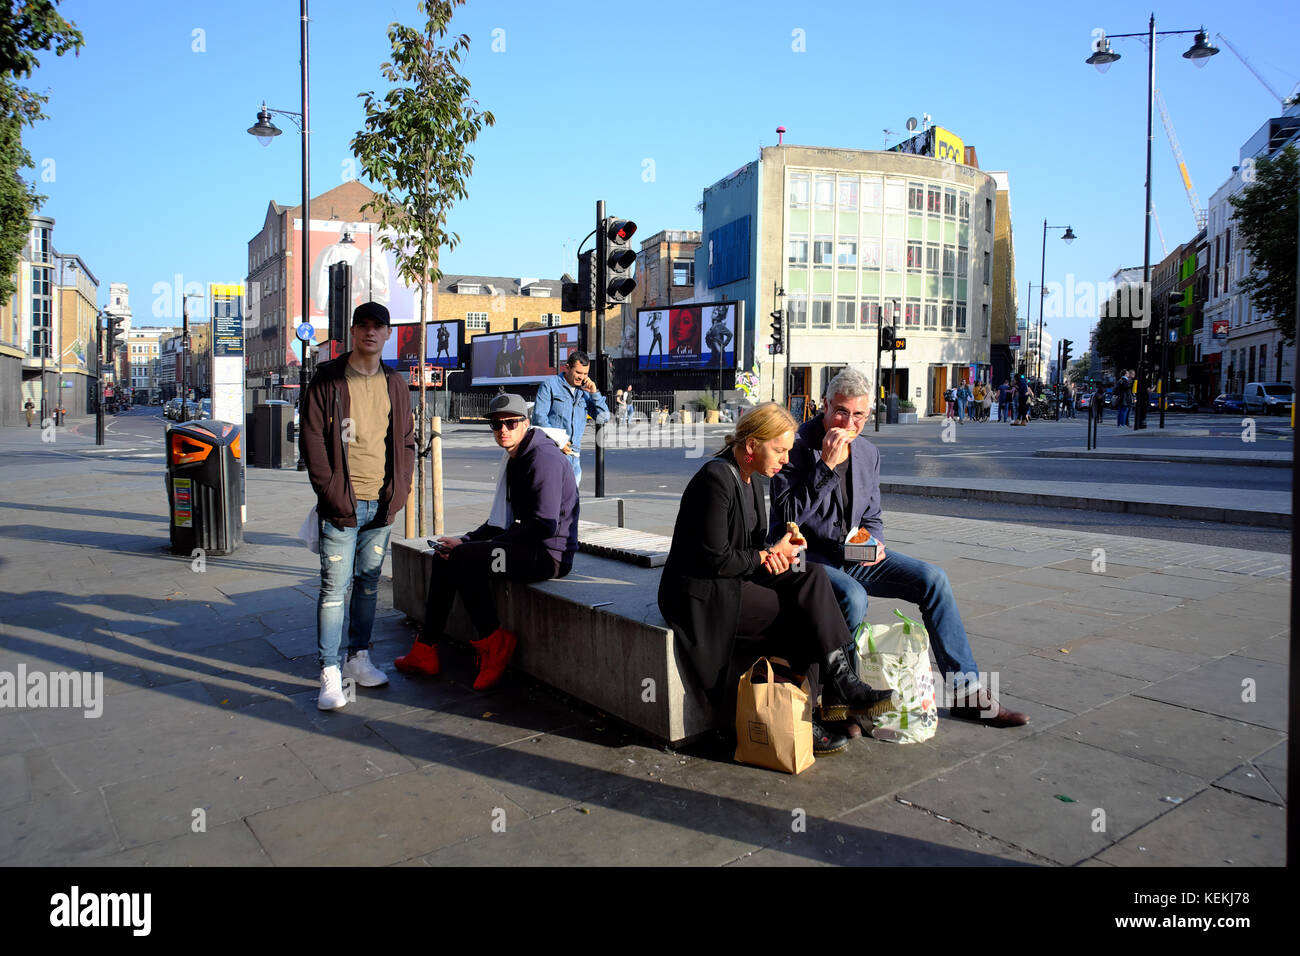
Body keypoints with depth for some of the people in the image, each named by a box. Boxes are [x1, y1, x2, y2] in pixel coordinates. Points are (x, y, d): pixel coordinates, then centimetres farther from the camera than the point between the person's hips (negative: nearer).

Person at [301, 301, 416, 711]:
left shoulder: (395, 385, 11)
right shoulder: (327, 381, -1)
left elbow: (407, 442, 13)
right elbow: (313, 442, -5)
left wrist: (398, 492, 1)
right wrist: (334, 495, -12)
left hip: (382, 505, 4)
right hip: (342, 505, -4)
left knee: (369, 583, 12)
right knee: (335, 587, -3)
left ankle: (359, 657, 25)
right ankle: (329, 672, 5)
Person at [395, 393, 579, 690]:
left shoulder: (544, 459, -16)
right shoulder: (516, 459, 15)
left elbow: (543, 525, -23)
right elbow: (505, 519, 20)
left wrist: (478, 545, -17)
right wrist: (466, 540, 5)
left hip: (550, 554, -10)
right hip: (532, 549, 10)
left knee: (463, 559, -22)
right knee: (444, 558, 6)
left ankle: (493, 641, -7)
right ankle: (424, 652, 8)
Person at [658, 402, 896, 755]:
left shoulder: (750, 477, 9)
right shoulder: (716, 479, -20)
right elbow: (715, 560, -22)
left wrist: (773, 552, -5)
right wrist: (767, 555, -10)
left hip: (737, 579, 9)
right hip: (703, 593, -9)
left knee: (813, 577, -11)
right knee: (806, 608, -16)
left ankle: (841, 686, -12)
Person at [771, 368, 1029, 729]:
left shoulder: (868, 453, 9)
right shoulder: (797, 446, -12)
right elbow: (788, 516, -23)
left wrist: (875, 542, -4)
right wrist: (827, 466, -26)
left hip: (852, 554, 7)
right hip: (807, 555, -6)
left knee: (933, 579, -8)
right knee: (852, 596, -35)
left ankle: (966, 690, 1)